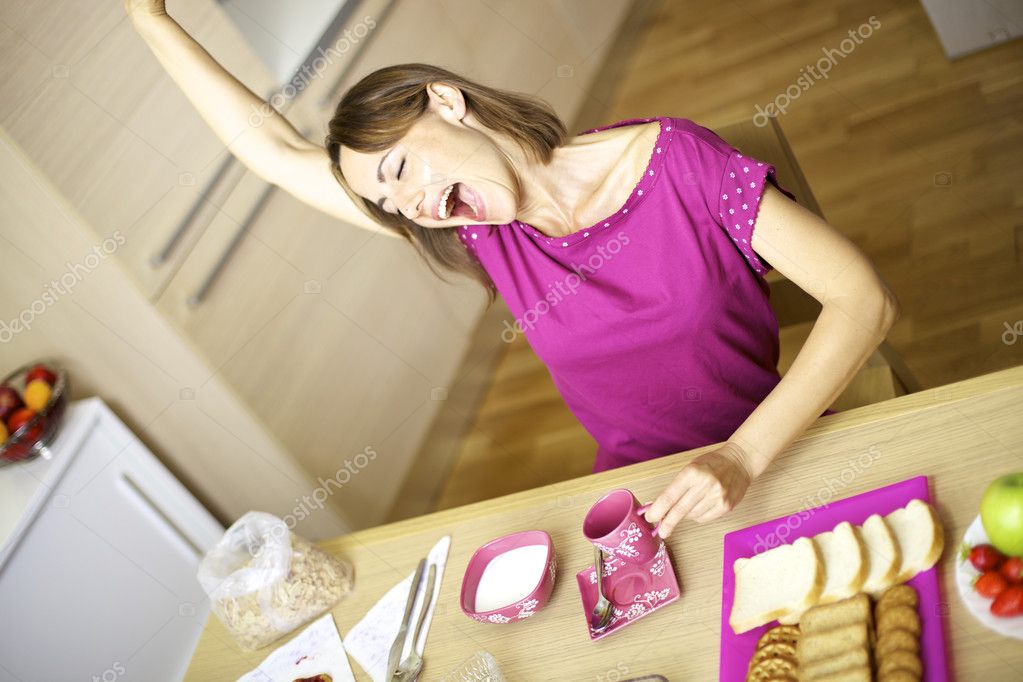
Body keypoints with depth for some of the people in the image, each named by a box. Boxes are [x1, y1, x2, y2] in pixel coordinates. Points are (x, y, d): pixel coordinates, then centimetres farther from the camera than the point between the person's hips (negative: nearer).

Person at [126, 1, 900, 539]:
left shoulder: (674, 159, -13)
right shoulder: (484, 234, -2)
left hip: (778, 456, -2)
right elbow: (278, 151, 3)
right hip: (635, 495, 2)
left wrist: (745, 457, -26)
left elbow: (866, 299, -16)